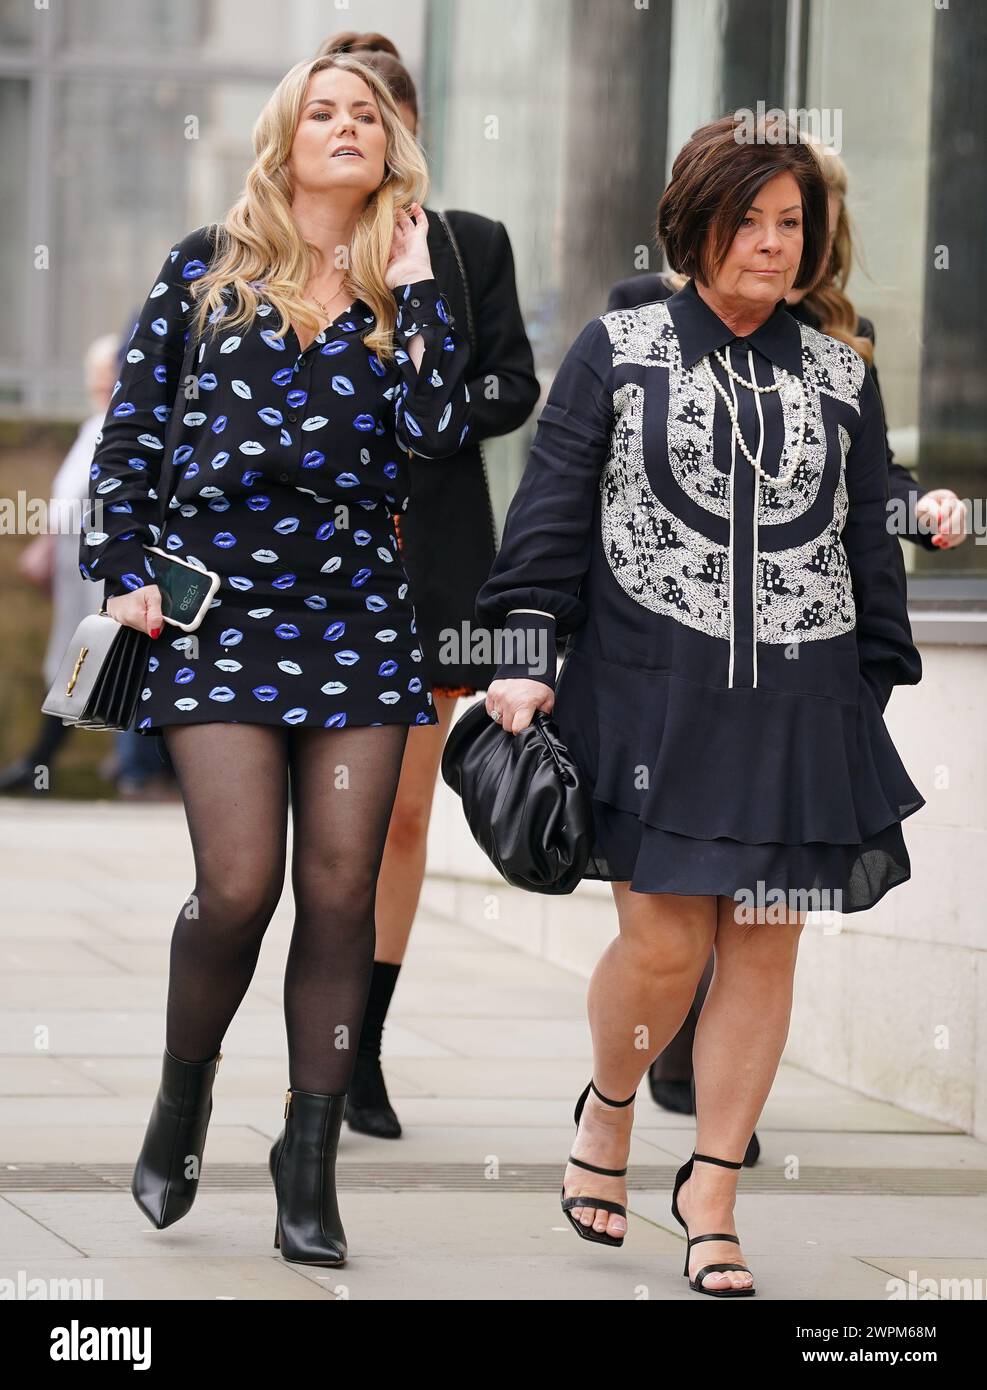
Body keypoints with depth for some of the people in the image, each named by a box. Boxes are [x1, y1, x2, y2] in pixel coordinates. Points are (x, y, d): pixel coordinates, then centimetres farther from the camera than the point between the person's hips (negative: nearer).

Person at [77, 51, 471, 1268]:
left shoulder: (405, 294, 10)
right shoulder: (206, 271, 6)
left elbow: (438, 432, -7)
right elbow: (130, 428, 8)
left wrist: (413, 288, -4)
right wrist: (125, 572, 1)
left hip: (358, 609, 2)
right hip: (220, 607, -2)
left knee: (340, 891, -1)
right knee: (239, 885, -11)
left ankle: (310, 1158, 7)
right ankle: (183, 1096, 15)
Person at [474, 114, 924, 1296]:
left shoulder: (841, 380, 11)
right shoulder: (617, 351, 3)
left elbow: (870, 544, 15)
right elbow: (551, 510, 2)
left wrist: (877, 692, 13)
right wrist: (524, 656, -6)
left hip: (796, 706, 3)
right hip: (649, 696, -3)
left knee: (763, 948, 1)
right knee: (661, 942, -8)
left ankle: (711, 1196, 13)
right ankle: (606, 1110, 24)